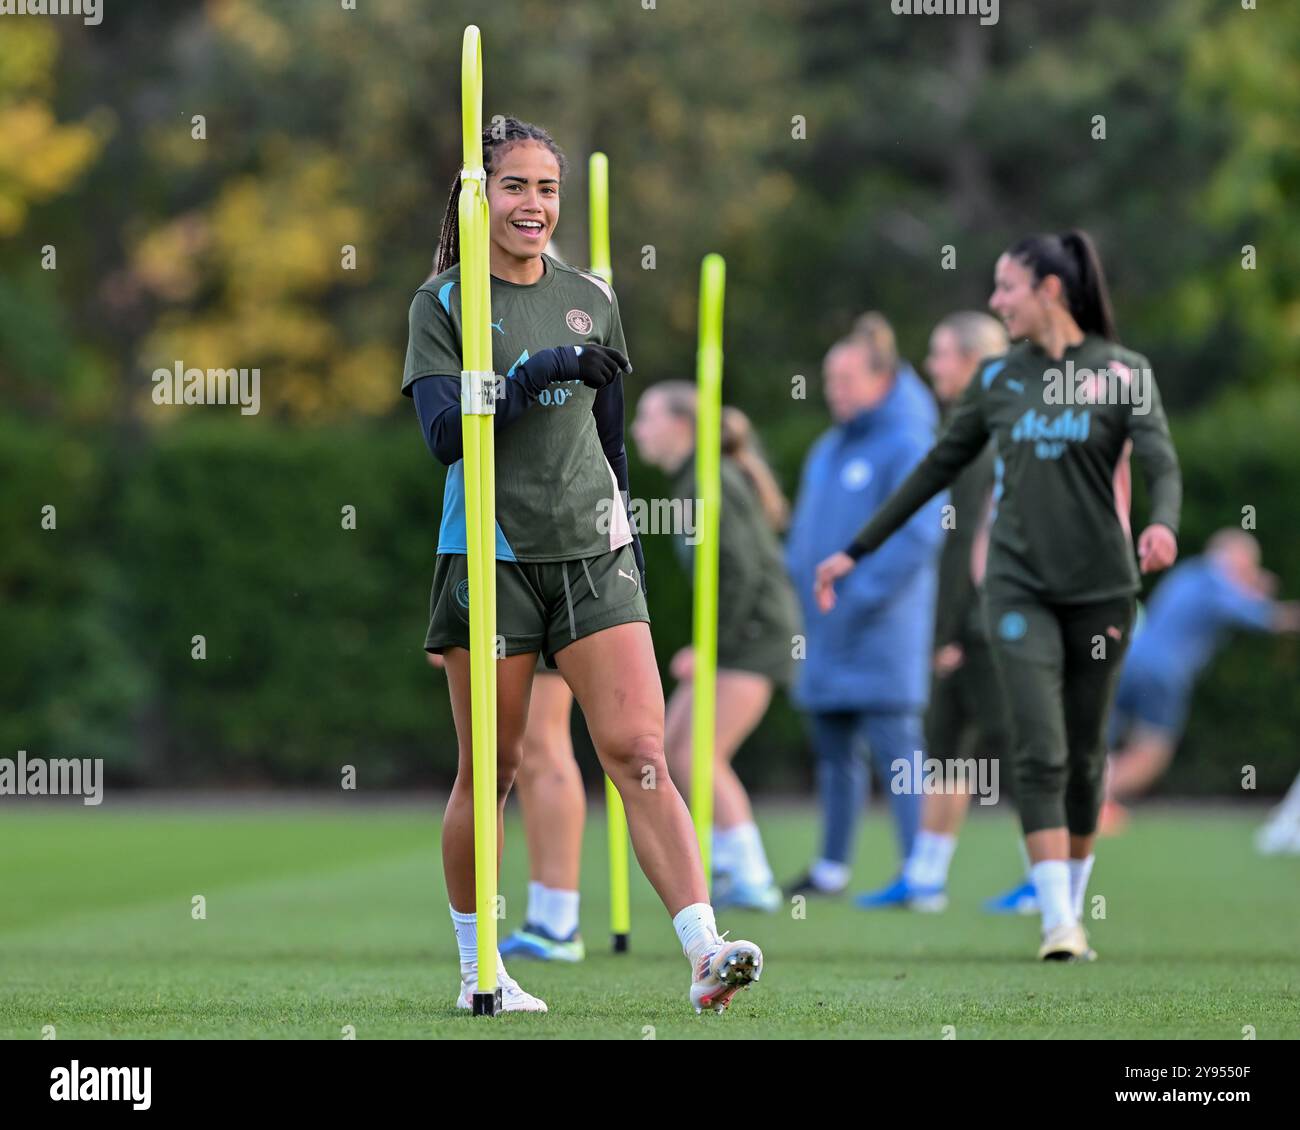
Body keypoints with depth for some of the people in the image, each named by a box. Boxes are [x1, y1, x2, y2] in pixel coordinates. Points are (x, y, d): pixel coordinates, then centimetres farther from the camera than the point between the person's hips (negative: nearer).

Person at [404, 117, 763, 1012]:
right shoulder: (444, 304, 0)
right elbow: (443, 432, -13)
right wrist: (538, 372, -22)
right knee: (491, 770, 3)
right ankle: (478, 968, 18)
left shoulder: (591, 299, 12)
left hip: (591, 553, 3)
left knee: (640, 752, -10)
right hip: (490, 557, -3)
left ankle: (706, 955, -20)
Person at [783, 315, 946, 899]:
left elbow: (917, 536, -17)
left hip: (880, 634, -8)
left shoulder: (907, 445, -10)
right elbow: (807, 529, 26)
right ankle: (832, 866, 20)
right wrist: (799, 585, 11)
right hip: (824, 634, 8)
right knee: (833, 750, 12)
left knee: (894, 747, -10)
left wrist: (858, 598, -19)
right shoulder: (828, 450, 16)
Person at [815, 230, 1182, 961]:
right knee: (1040, 752, -11)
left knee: (1084, 755, 6)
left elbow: (1163, 463, -13)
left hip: (1101, 586, -1)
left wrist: (1164, 524, -36)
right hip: (1021, 585, 1)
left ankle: (1074, 909, 21)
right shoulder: (1000, 379, 8)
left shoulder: (1121, 372, -2)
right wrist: (858, 551, 17)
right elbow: (938, 469, 16)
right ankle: (1059, 925, -15)